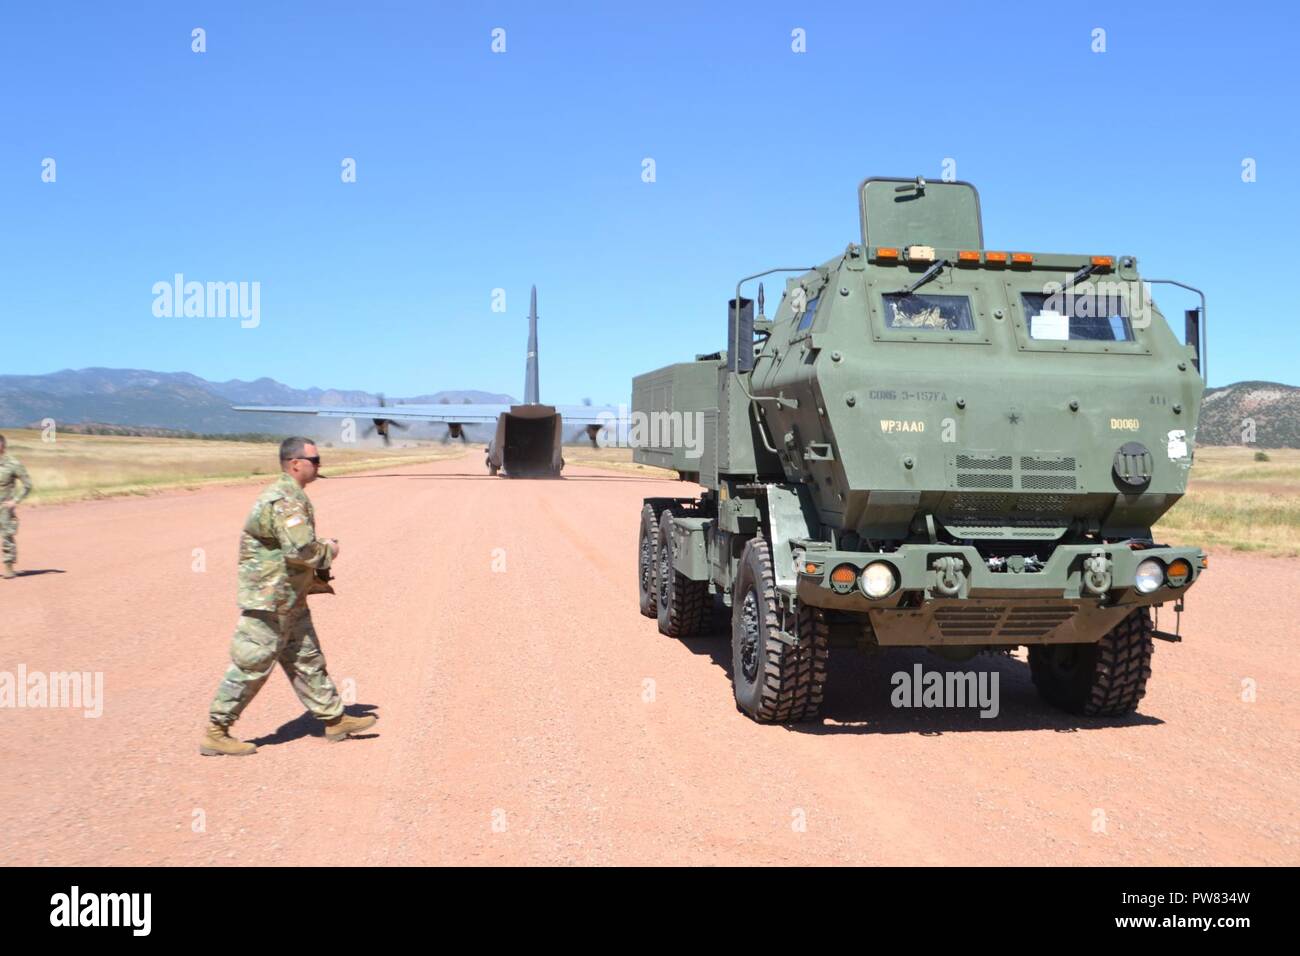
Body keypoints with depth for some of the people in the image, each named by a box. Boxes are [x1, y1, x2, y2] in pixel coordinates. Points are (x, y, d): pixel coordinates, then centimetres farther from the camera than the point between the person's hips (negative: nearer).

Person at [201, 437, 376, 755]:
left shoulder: (291, 496, 14)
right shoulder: (285, 500, -20)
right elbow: (300, 549, -28)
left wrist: (319, 562, 12)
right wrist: (328, 552, -9)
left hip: (289, 600, 10)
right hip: (269, 600, -10)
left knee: (307, 660, 16)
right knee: (251, 667, -3)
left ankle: (335, 720, 24)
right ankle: (215, 734, 6)